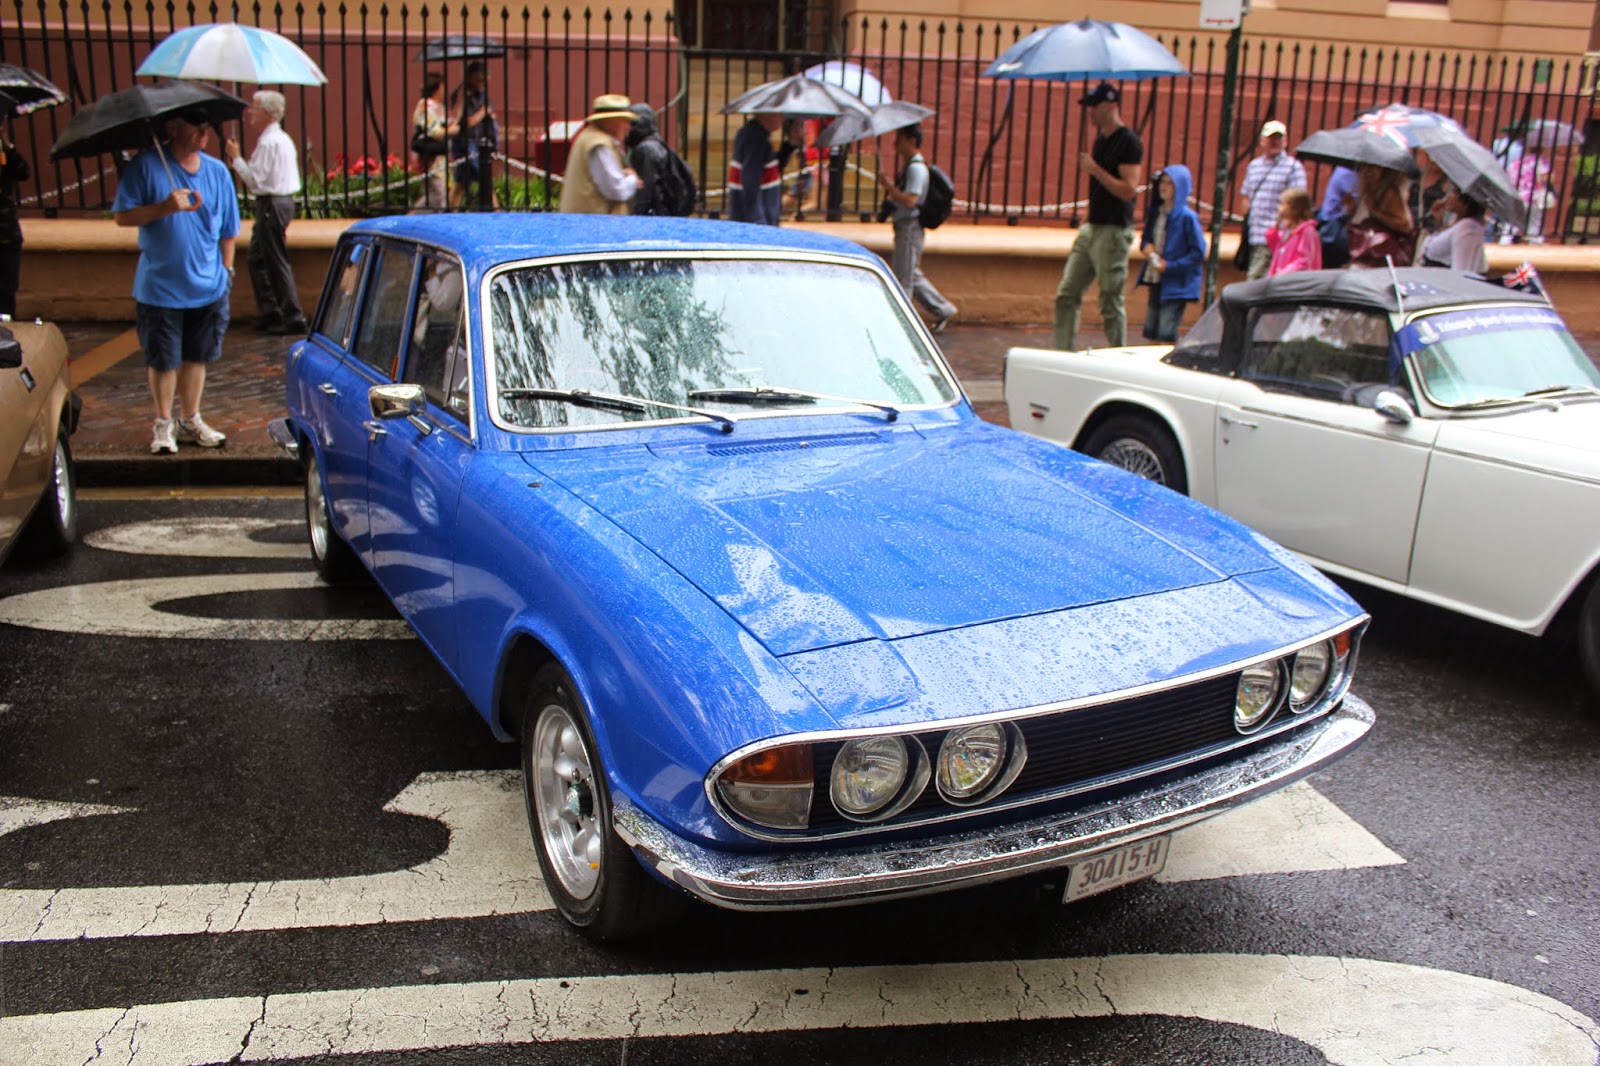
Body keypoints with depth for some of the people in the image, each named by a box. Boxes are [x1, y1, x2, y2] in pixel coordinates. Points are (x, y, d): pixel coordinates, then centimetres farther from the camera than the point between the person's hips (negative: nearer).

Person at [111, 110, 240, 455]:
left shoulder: (217, 171, 5)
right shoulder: (145, 166, -7)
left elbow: (228, 229, 12)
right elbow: (122, 216, -9)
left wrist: (226, 270, 10)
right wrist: (165, 207, -22)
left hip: (208, 287, 3)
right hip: (159, 287, -3)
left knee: (196, 357, 12)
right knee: (162, 360, 5)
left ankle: (190, 420, 27)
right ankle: (163, 424, 21)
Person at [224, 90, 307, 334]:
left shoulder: (268, 142, -17)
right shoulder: (283, 138, 14)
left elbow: (255, 180, -17)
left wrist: (236, 158, -8)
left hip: (271, 204, -10)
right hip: (284, 200, 10)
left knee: (277, 262, -3)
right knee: (255, 257, 17)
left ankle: (293, 319, 1)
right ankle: (271, 312, 20)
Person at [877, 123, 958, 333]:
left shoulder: (916, 168, -16)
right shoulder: (909, 166, 16)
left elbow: (910, 200, -26)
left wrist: (889, 186, -20)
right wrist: (890, 185, 4)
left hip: (910, 227, -11)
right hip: (905, 227, 11)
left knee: (903, 278, -4)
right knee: (913, 276, 17)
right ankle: (943, 310, 24)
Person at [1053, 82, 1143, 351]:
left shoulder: (1129, 142, -12)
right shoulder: (1100, 139, 14)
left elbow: (1128, 190, -21)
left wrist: (1095, 169, -22)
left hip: (1114, 232, -9)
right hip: (1091, 228, 9)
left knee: (1111, 303, -3)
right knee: (1067, 294, 6)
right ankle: (1063, 352, 11)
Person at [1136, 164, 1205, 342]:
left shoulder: (1187, 217, -11)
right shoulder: (1156, 214, 8)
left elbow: (1198, 253, -11)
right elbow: (1146, 238, 22)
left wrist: (1169, 266, -18)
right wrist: (1146, 246, -2)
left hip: (1176, 283, -7)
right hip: (1156, 281, 7)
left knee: (1166, 333, -11)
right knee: (1150, 330, 10)